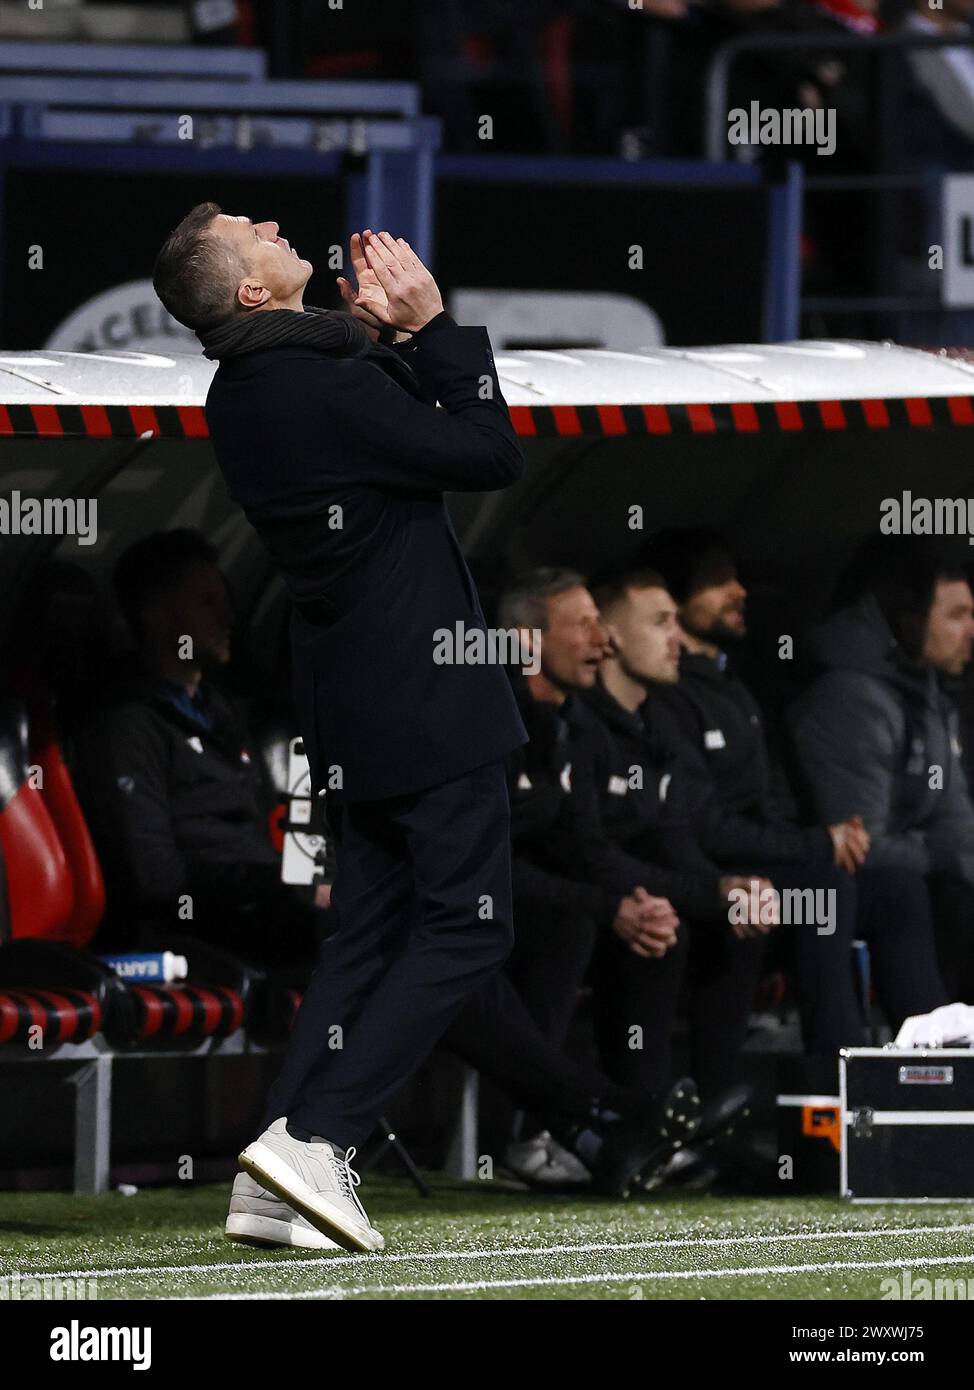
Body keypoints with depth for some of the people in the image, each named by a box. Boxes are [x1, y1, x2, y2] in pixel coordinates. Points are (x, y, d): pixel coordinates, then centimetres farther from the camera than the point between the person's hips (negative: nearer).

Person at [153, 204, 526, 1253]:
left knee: (368, 927, 13)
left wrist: (382, 336, 3)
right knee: (464, 928, -3)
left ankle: (282, 1183, 7)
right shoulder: (330, 387, -22)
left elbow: (397, 424, 17)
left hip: (347, 696, 9)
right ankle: (314, 1136, -13)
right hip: (423, 688, -9)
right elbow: (493, 455, -16)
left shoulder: (241, 395, 6)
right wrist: (430, 324, -13)